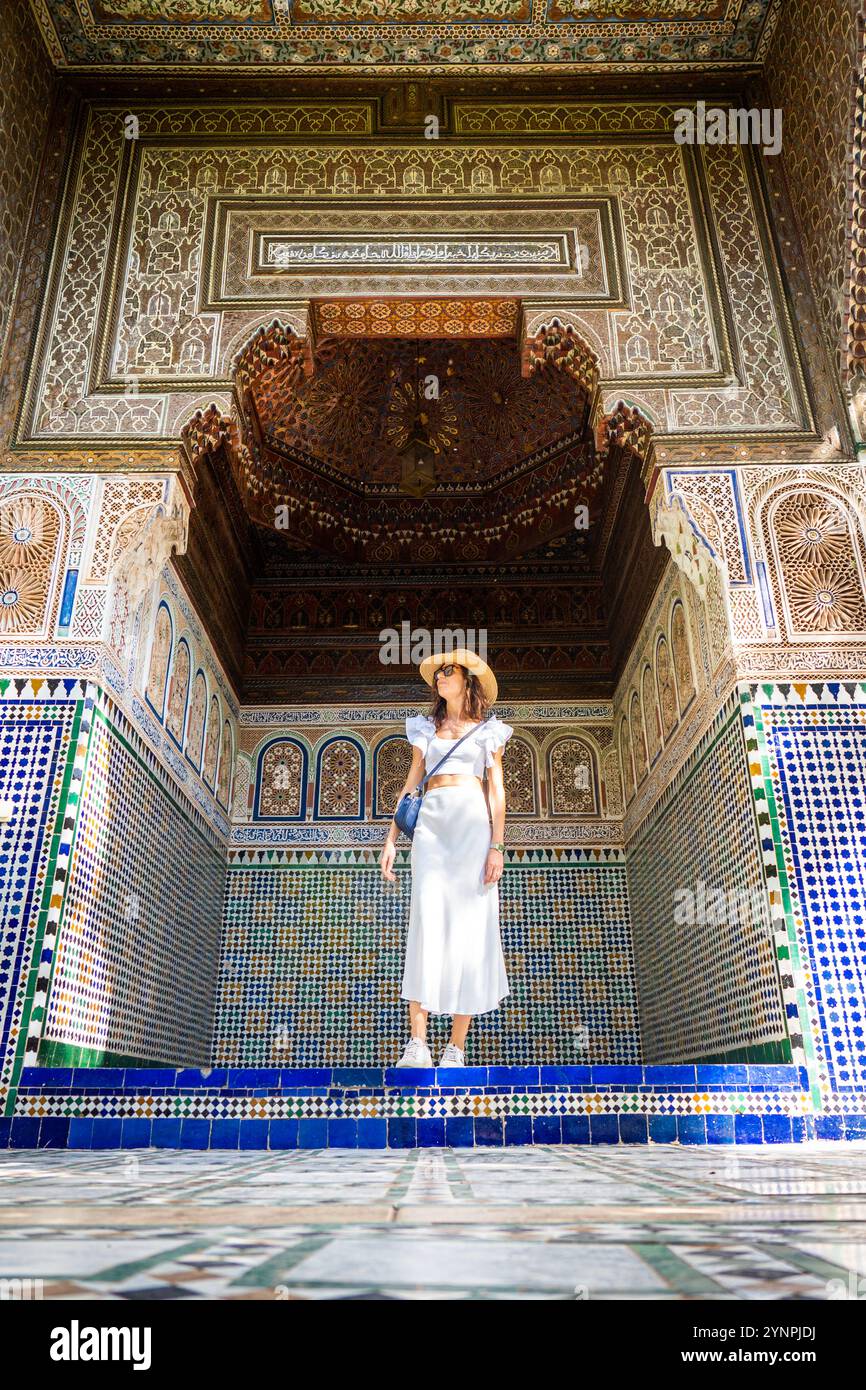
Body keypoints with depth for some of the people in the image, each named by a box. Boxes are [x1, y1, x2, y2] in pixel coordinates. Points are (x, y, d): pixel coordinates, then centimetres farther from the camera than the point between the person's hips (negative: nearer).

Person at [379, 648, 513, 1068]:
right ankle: (417, 1044, -16)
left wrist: (497, 845, -5)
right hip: (430, 823, 1)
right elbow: (411, 784, 16)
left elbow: (497, 790, 7)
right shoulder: (427, 727, 20)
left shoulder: (488, 729, 14)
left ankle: (456, 1048, -1)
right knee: (427, 922, -12)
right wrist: (391, 839, 6)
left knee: (470, 927, -5)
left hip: (472, 823, -1)